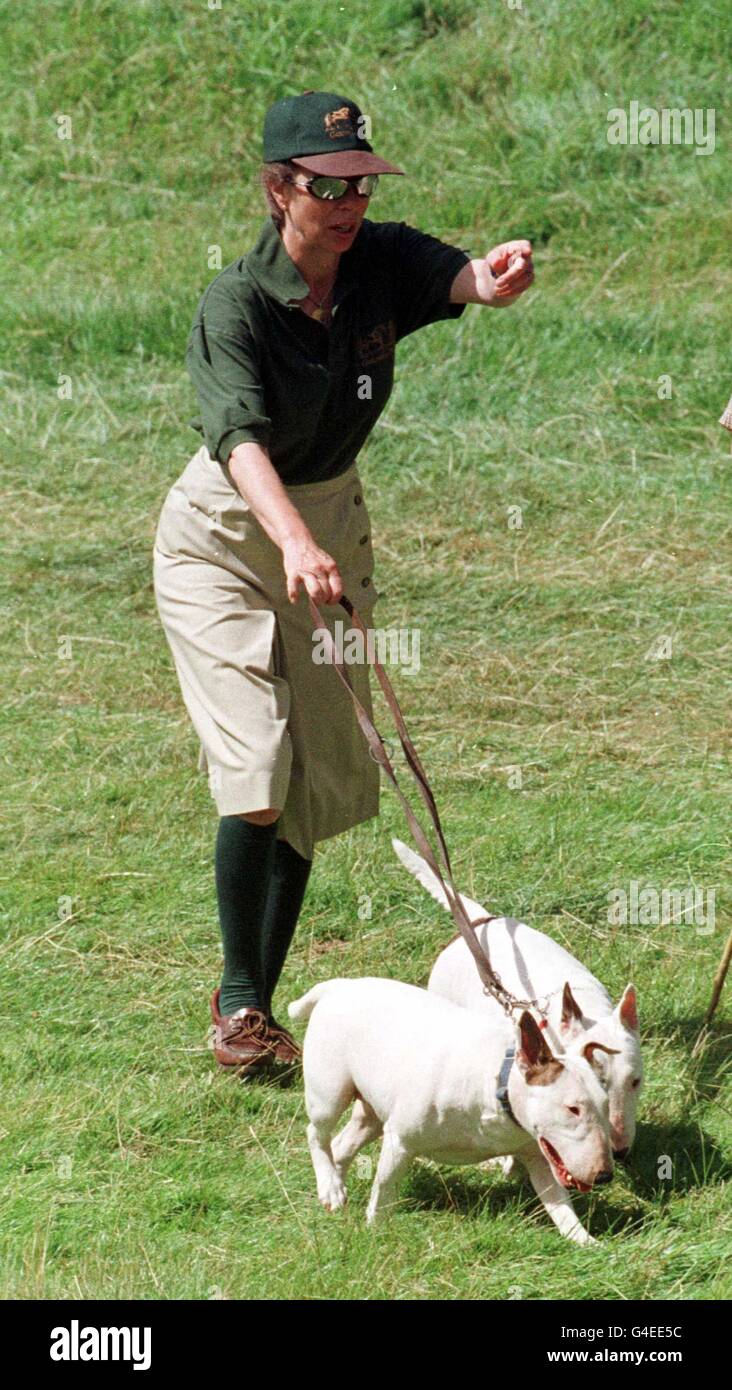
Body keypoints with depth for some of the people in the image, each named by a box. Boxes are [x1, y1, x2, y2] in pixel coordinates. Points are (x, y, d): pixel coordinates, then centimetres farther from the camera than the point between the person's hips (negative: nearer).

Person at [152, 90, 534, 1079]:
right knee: (258, 767, -16)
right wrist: (293, 542, -59)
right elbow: (241, 438, -41)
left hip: (331, 527, 5)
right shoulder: (236, 304, -25)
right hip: (225, 539, -5)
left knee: (319, 778, 6)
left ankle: (261, 1002, 16)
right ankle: (239, 1001, -2)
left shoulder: (381, 263, -12)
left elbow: (460, 277, -33)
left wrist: (497, 274, -59)